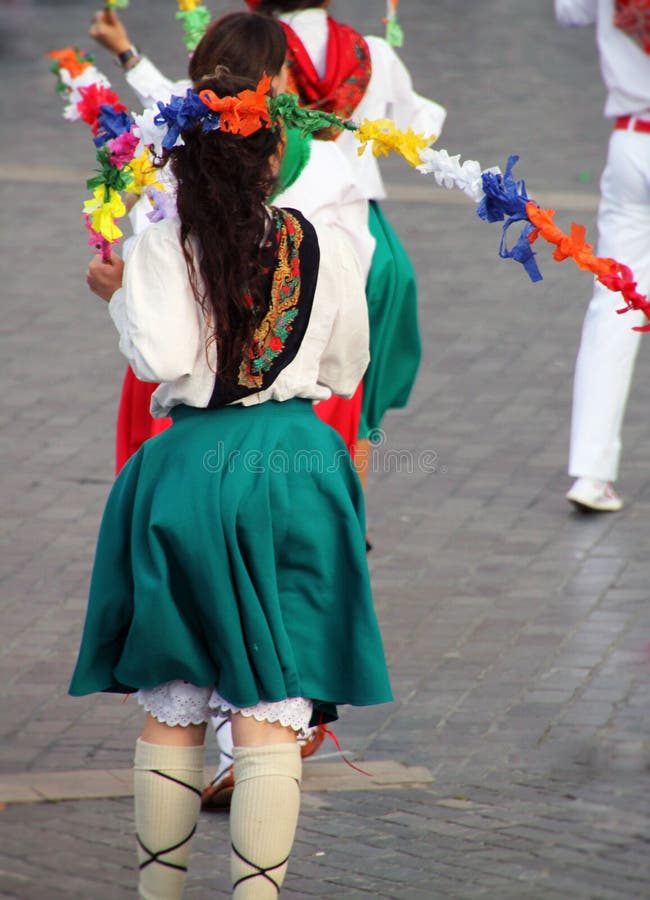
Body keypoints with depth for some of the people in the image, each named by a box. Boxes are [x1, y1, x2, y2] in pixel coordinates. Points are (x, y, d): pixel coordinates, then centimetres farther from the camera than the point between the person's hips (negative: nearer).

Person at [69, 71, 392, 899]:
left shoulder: (164, 247, -5)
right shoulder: (325, 248, 2)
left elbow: (161, 359, -15)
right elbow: (345, 373, 12)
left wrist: (118, 295, 1)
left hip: (191, 466, -1)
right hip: (297, 465, 1)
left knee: (170, 710, 11)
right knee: (270, 714, 0)